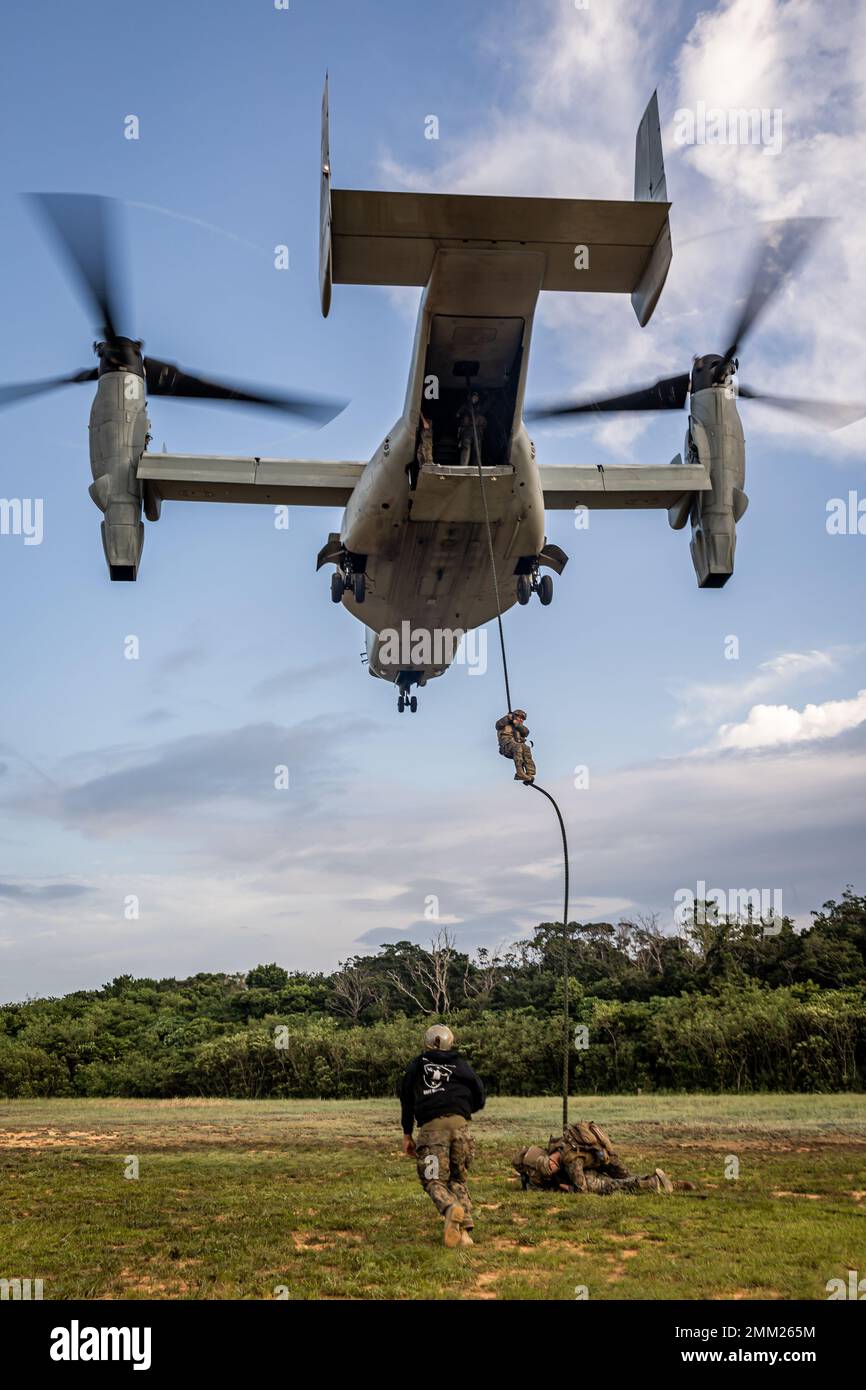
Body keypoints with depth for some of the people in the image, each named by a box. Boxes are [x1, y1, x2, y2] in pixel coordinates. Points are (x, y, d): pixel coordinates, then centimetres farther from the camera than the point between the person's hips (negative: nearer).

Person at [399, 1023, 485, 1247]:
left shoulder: (416, 1065, 18)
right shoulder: (461, 1064, 17)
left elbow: (406, 1101, 17)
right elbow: (479, 1098, 16)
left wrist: (407, 1135, 22)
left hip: (431, 1127, -1)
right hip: (459, 1124, 2)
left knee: (434, 1180, 1)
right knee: (458, 1178, 15)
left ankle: (451, 1208, -32)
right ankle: (465, 1230, -2)